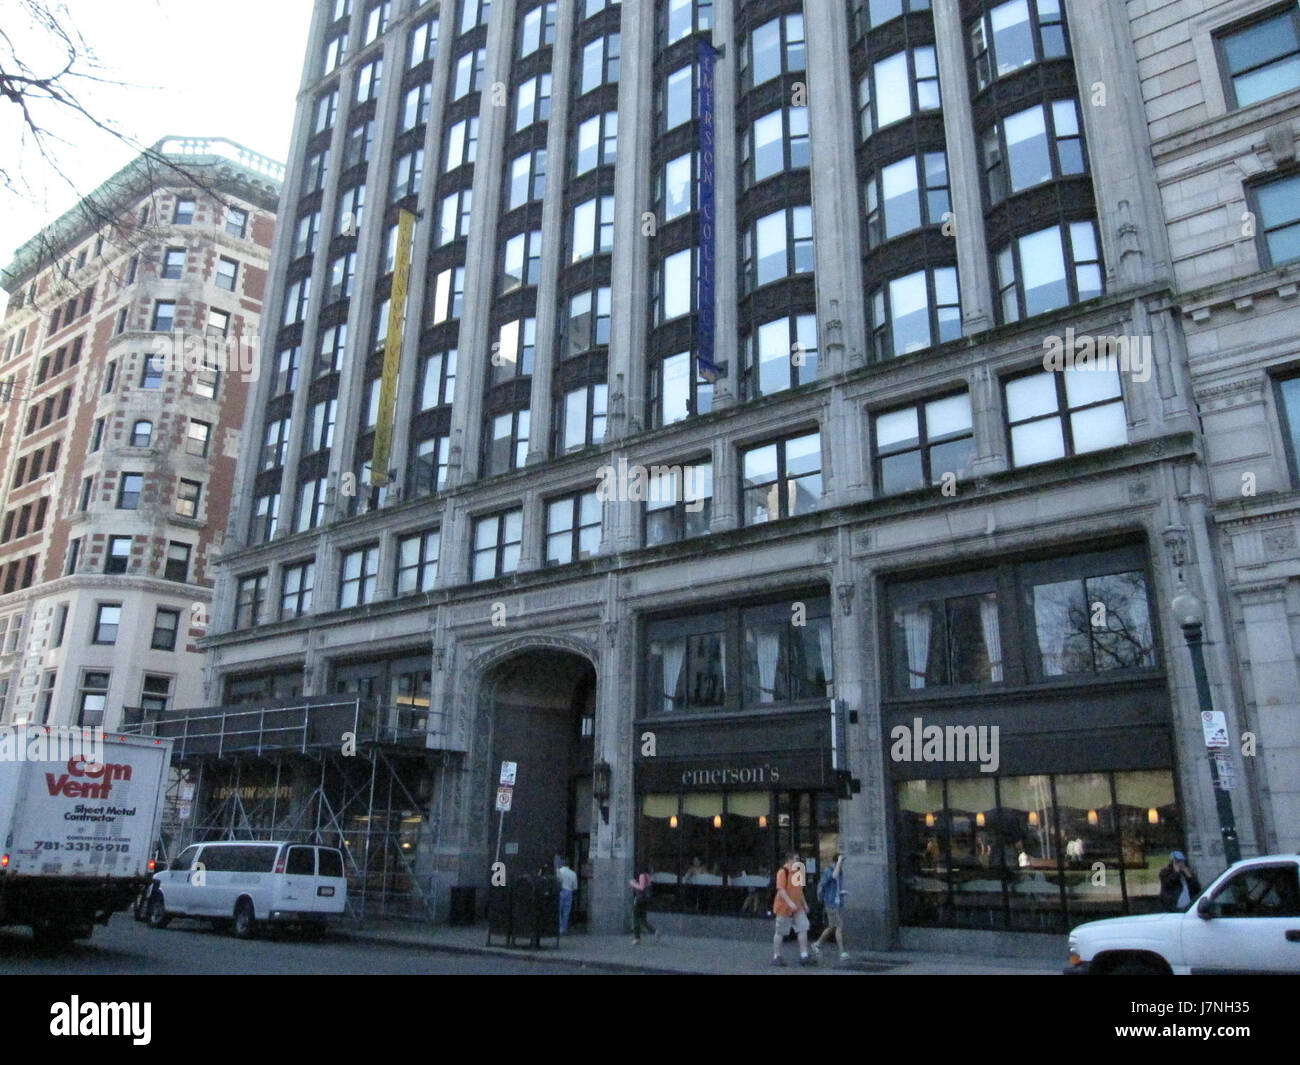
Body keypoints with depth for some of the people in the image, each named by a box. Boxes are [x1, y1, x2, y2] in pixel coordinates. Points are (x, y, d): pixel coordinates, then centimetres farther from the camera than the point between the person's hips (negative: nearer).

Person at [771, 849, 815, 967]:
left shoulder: (798, 871, 12)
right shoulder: (783, 872, -15)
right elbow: (781, 889, -23)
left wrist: (804, 904, 18)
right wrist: (790, 903, -30)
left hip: (797, 908, 8)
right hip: (784, 908, -8)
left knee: (803, 930, 0)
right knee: (780, 932, 2)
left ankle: (804, 956, 5)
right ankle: (776, 957, 12)